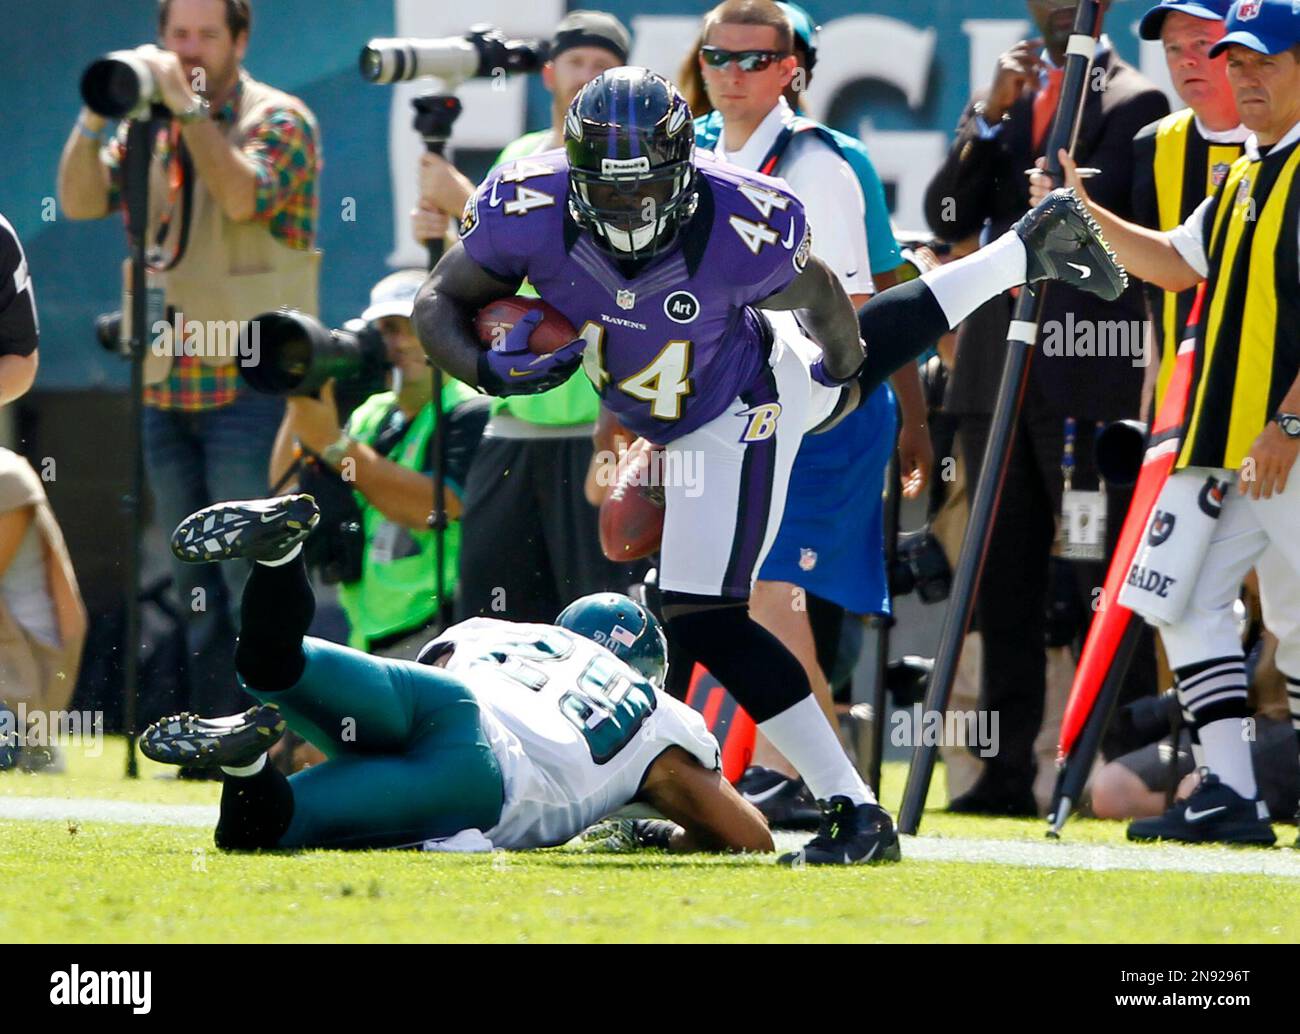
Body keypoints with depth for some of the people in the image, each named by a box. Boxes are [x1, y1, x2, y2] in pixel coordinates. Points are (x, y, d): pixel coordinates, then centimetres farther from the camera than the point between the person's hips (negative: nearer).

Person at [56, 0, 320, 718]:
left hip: (249, 383, -6)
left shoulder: (277, 120, -3)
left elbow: (242, 196, -21)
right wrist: (99, 109, -10)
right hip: (167, 387, 6)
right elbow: (79, 201, 2)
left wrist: (188, 106, -21)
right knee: (196, 590, 8)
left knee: (253, 580, -10)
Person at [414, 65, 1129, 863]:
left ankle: (855, 811, -4)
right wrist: (488, 369, -40)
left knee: (703, 618, -14)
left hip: (735, 420, -6)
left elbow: (817, 297, -15)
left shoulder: (743, 228, -38)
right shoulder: (530, 209, -32)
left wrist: (844, 372, 4)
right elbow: (440, 303, -19)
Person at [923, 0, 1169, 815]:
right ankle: (1009, 770, 9)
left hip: (1087, 378, -6)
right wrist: (988, 117, -3)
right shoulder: (1009, 98, 19)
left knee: (1102, 576, -8)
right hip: (997, 372, 6)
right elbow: (949, 219, 7)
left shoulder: (1134, 103, 2)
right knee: (1004, 580, 6)